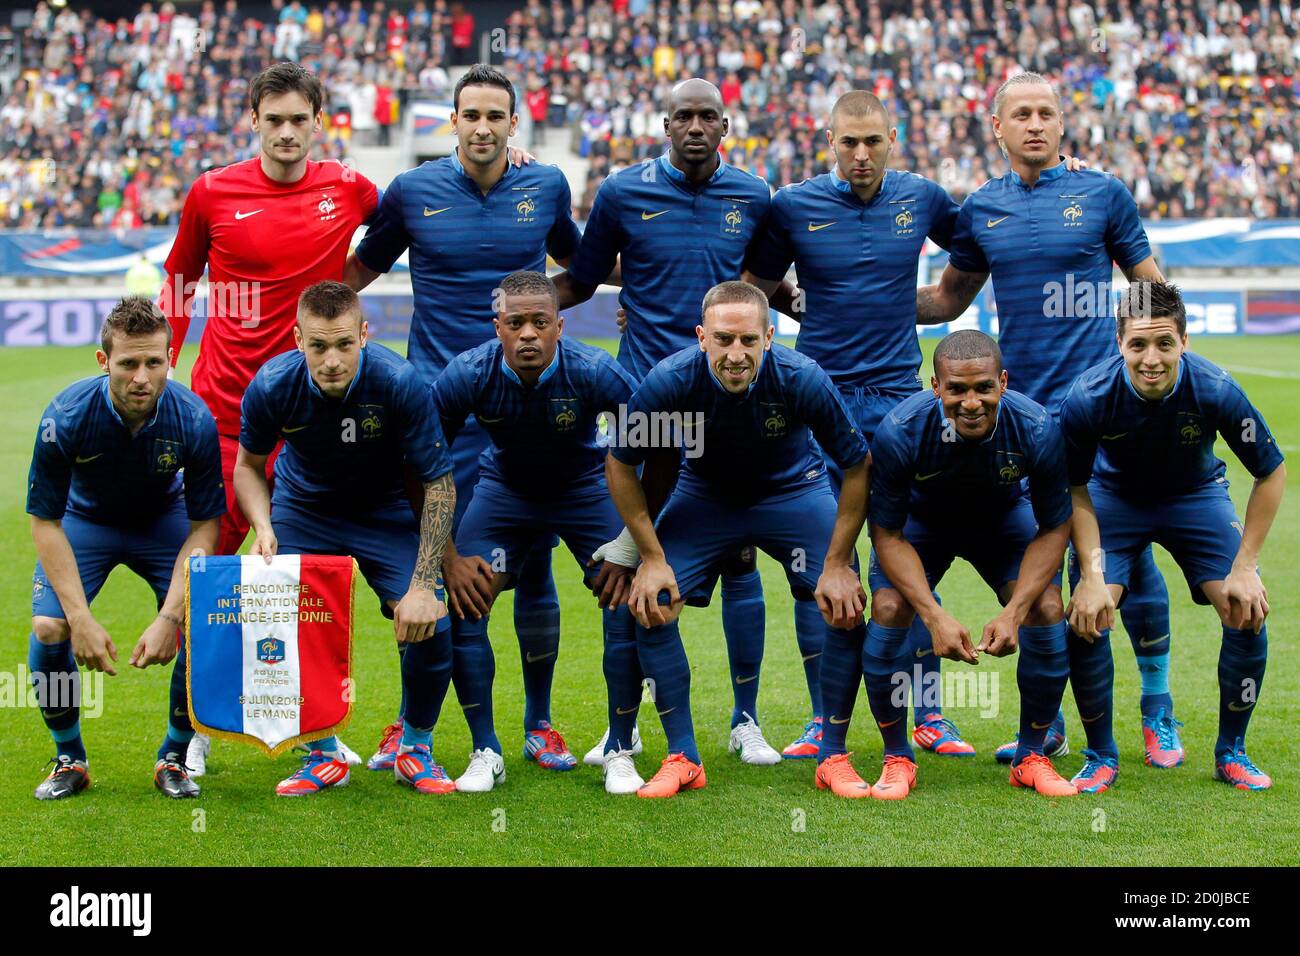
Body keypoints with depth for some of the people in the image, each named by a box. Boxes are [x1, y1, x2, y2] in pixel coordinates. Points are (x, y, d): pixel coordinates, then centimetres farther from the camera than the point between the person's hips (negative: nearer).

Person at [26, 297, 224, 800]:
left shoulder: (193, 419, -28)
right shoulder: (66, 417, -30)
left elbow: (205, 524, -17)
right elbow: (44, 519, -20)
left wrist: (170, 617, -27)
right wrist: (81, 618, -28)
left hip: (163, 522, 1)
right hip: (83, 520, 0)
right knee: (49, 627, -23)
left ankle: (174, 758, 2)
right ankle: (69, 759, 2)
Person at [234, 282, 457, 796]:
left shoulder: (400, 382, -30)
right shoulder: (271, 386, -24)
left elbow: (439, 484, -21)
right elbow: (248, 466, -3)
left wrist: (423, 585, -26)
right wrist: (263, 528, -23)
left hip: (386, 511, -1)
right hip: (302, 508, 1)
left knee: (432, 625, -20)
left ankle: (414, 747, 8)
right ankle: (323, 755, 8)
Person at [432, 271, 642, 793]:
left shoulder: (594, 372, -29)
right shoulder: (469, 374, -25)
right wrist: (448, 558, -17)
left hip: (586, 489, -1)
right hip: (504, 489, 1)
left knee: (628, 602, -18)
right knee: (462, 601, -16)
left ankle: (620, 753, 0)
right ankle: (485, 753, 1)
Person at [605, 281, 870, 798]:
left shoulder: (802, 378, -31)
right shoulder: (670, 380, -29)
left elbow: (857, 466, -17)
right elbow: (620, 464, -12)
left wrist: (837, 565, -18)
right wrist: (652, 558, -14)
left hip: (793, 489, -1)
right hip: (704, 494, 1)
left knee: (844, 607, -16)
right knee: (650, 607, -13)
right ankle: (682, 758, 1)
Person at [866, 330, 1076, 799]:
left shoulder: (1036, 430, -32)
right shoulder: (899, 433, -35)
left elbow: (1054, 527, -18)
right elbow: (888, 533, -23)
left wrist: (1014, 612, -29)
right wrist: (934, 617, -33)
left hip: (1005, 517, 1)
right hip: (921, 519, -1)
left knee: (1047, 610, -18)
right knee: (889, 609, -23)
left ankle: (1031, 757, 3)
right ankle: (897, 759, -4)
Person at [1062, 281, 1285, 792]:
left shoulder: (1215, 390, -31)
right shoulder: (1088, 398, -31)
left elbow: (1271, 473, -15)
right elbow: (1075, 490, -14)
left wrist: (1244, 567, -18)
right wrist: (1091, 575, -23)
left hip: (1196, 496, 1)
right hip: (1115, 497, 0)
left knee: (1247, 612, -14)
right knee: (1086, 616, -19)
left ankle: (1231, 751, 9)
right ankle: (1101, 755, 2)